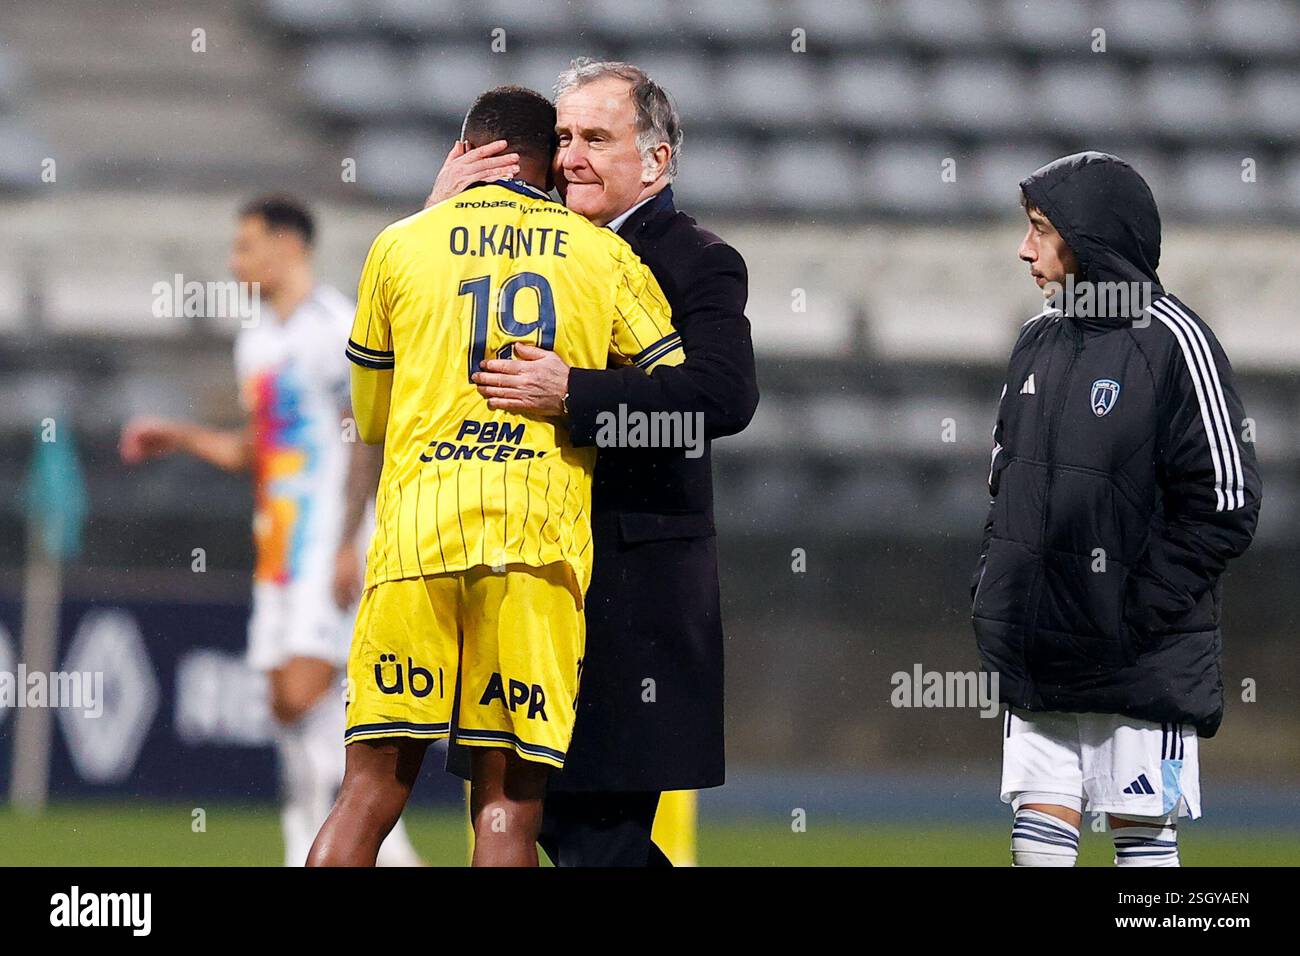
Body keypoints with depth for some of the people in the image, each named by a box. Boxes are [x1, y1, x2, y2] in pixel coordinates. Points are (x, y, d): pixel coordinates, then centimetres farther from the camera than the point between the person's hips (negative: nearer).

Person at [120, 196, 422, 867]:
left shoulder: (333, 327, -9)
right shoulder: (256, 342, 18)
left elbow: (363, 441, -13)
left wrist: (347, 546, -18)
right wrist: (175, 437, 21)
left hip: (326, 543, -9)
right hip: (276, 547, 9)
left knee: (304, 696, -18)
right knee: (288, 709, 3)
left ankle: (385, 841, -9)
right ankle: (305, 854, 4)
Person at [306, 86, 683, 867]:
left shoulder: (401, 247, 12)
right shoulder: (606, 257, 12)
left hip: (415, 533, 1)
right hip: (539, 539, 0)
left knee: (370, 793, 4)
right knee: (509, 803, 0)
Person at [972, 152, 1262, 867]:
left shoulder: (1172, 342, -10)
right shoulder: (1039, 340, 12)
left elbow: (1224, 504, -12)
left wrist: (1140, 607, -16)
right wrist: (994, 583, 7)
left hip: (1143, 662, -7)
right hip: (1039, 648, 7)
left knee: (1144, 836, -1)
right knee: (1038, 835, 5)